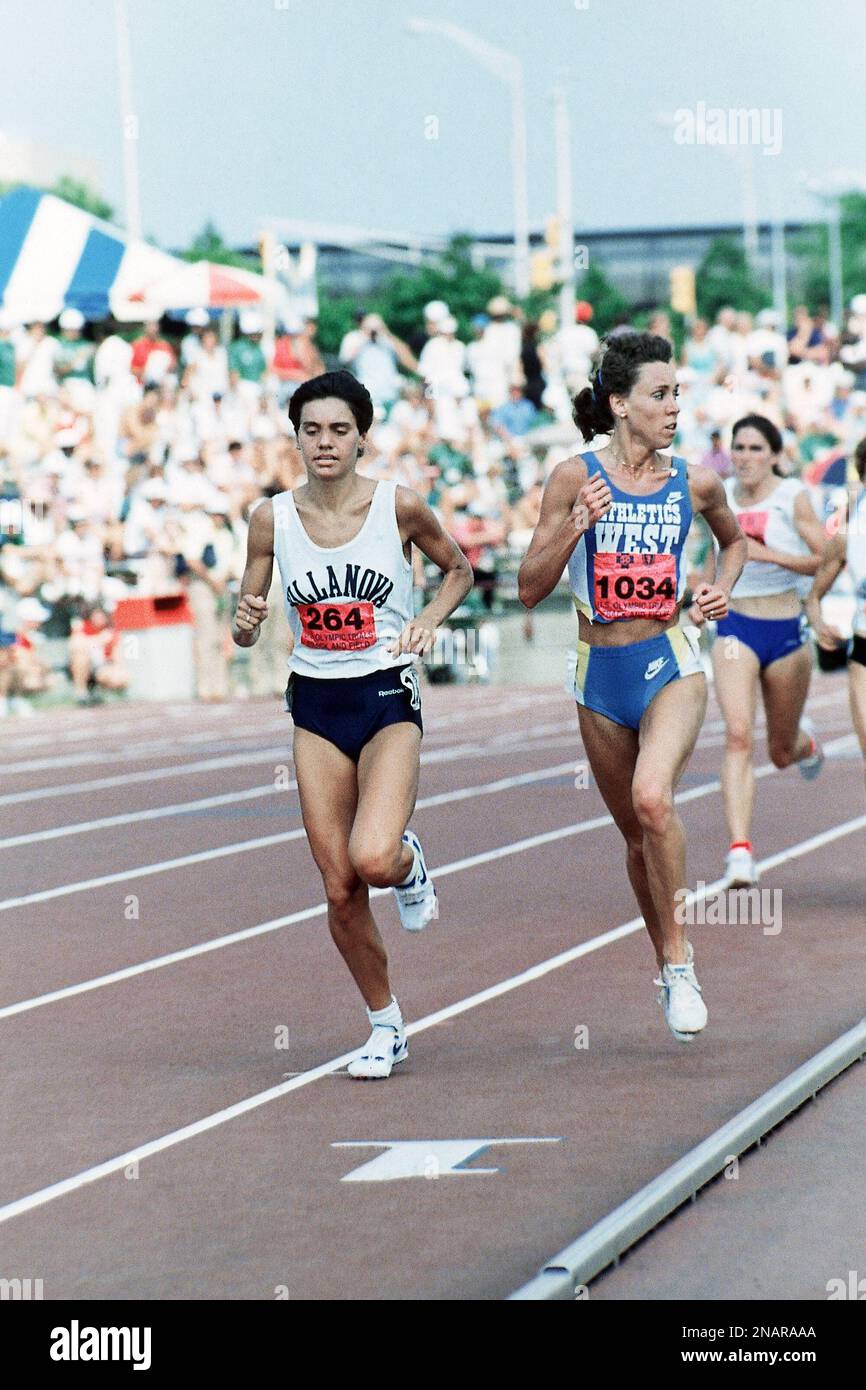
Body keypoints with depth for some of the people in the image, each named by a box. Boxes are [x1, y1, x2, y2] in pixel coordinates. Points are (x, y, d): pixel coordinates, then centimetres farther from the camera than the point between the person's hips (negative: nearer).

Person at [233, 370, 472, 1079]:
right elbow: (245, 630, 5)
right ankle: (386, 1026, 20)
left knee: (373, 859, -25)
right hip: (316, 704, 2)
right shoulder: (272, 519, -1)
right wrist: (247, 620, -18)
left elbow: (459, 570, 12)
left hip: (388, 699, -2)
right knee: (340, 889, 1)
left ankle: (409, 863, 13)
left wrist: (430, 619, -7)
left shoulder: (400, 506, -6)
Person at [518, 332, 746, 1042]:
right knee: (638, 832, 12)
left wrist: (723, 585, 3)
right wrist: (576, 526, -18)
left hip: (671, 663, -1)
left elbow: (734, 538, 23)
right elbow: (530, 588, -3)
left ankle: (679, 955, -14)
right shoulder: (575, 477, -4)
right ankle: (669, 966, 32)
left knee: (652, 797, -27)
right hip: (601, 671, 1)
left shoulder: (694, 482, 1)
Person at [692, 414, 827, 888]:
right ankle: (740, 852, -27)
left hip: (785, 632, -1)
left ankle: (803, 738, 54)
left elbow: (825, 560, -12)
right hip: (735, 629, 1)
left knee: (782, 753, 14)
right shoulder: (721, 496, 3)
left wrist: (767, 552, -22)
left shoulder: (793, 497, -8)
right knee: (738, 734, -21)